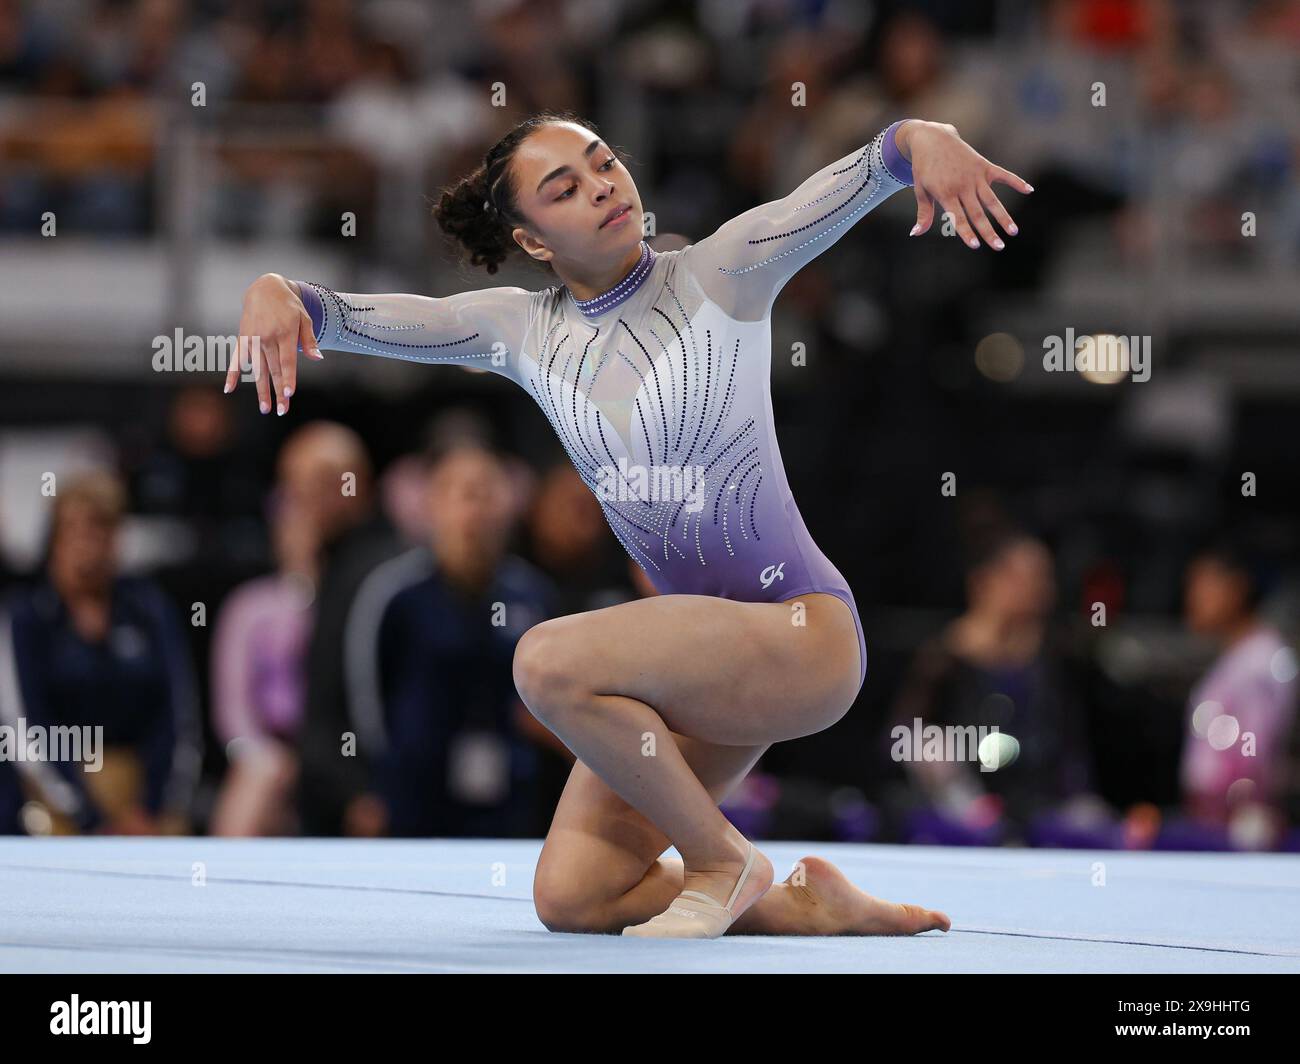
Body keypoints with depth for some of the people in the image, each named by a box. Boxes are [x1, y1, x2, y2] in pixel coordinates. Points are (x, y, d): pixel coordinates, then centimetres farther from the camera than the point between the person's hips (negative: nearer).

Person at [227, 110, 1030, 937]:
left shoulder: (720, 273, -7)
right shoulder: (520, 328, 5)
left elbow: (851, 184, -22)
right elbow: (351, 317, 0)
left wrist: (921, 137, -45)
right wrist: (278, 293, -24)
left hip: (806, 631, -6)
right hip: (693, 646, 6)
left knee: (548, 662, -29)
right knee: (570, 899, -2)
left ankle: (722, 859, -7)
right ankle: (807, 906, 16)